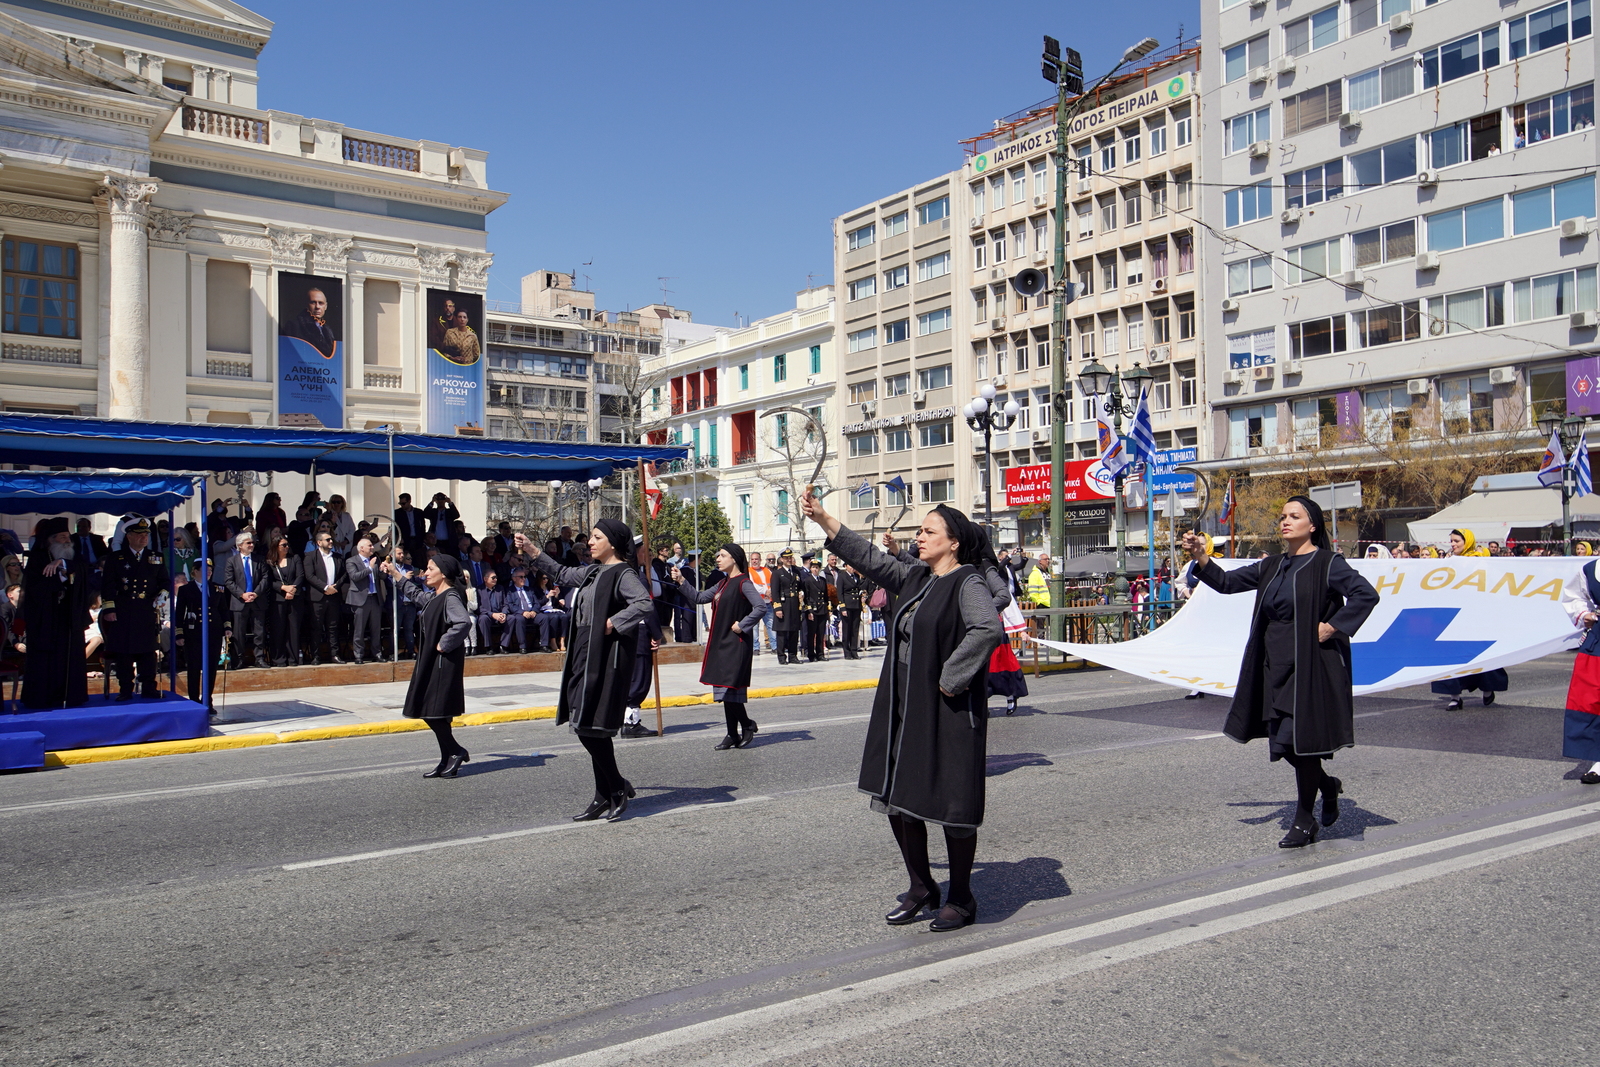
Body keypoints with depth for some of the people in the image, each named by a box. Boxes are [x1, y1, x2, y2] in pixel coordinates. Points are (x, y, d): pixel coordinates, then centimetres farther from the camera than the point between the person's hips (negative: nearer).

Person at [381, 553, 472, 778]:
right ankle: (449, 760, 15)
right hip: (430, 662, 10)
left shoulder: (451, 597, -16)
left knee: (433, 711, -9)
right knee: (430, 713, 10)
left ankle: (456, 752, 4)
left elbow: (463, 622, -33)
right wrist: (394, 573, 38)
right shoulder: (433, 597, 14)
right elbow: (415, 593, 36)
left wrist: (444, 644, -23)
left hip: (443, 663, -10)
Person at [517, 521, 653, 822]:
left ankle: (618, 789, 8)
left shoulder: (622, 574, -11)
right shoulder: (593, 572, 15)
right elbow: (563, 574, 32)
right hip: (586, 656, 9)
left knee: (591, 728, -8)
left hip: (606, 659, -9)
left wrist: (614, 623, -21)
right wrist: (532, 551, 30)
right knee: (587, 729, 9)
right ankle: (605, 796, 17)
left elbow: (644, 603, -28)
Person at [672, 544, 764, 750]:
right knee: (726, 690, 9)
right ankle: (733, 735, 14)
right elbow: (698, 597, 16)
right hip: (721, 643, 9)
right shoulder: (723, 583, 15)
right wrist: (681, 582, 7)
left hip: (736, 644, -9)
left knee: (729, 688, -10)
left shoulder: (743, 583, -11)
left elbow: (759, 607, -22)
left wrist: (742, 625, -18)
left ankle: (747, 725, 7)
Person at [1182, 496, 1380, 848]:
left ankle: (1304, 820, 11)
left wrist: (1331, 628, -18)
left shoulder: (1327, 564, -8)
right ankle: (1327, 784, 37)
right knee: (1282, 741, 10)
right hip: (1276, 665, 7)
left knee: (1298, 738, -4)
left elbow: (1366, 594, -19)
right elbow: (1226, 582, 11)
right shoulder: (1272, 566, 12)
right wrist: (1200, 558, -4)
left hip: (1310, 666, -7)